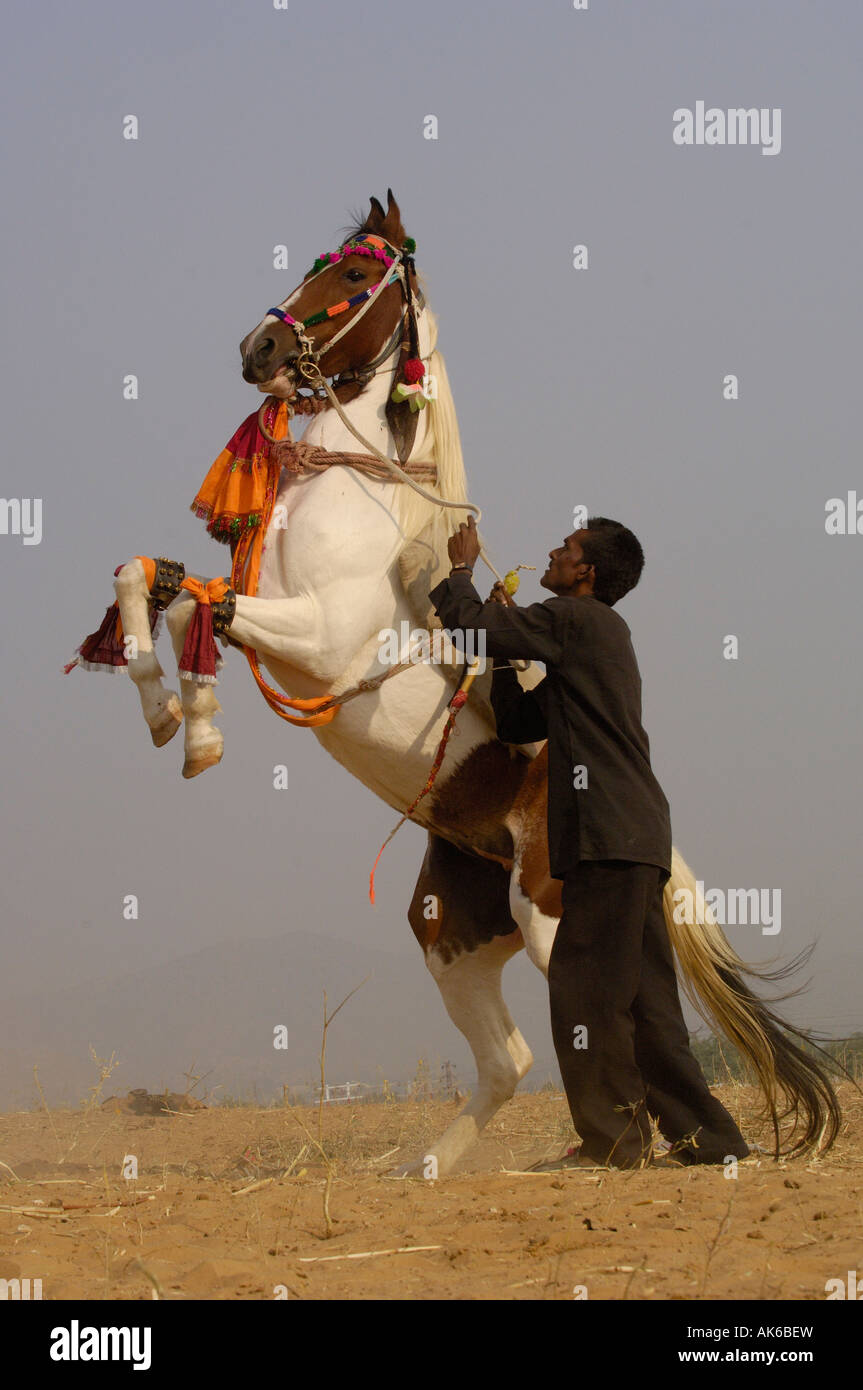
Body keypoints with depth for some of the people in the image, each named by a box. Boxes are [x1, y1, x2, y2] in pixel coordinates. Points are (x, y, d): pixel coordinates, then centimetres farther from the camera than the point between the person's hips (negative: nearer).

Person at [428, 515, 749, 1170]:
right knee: (642, 995, 11)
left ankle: (612, 1138, -6)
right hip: (638, 839, 10)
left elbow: (467, 626, -8)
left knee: (586, 986, -7)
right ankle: (703, 1132, 11)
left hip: (610, 835, -10)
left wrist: (462, 568, 10)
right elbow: (519, 723, 28)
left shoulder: (573, 619, -5)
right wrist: (506, 636, 20)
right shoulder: (601, 635, 26)